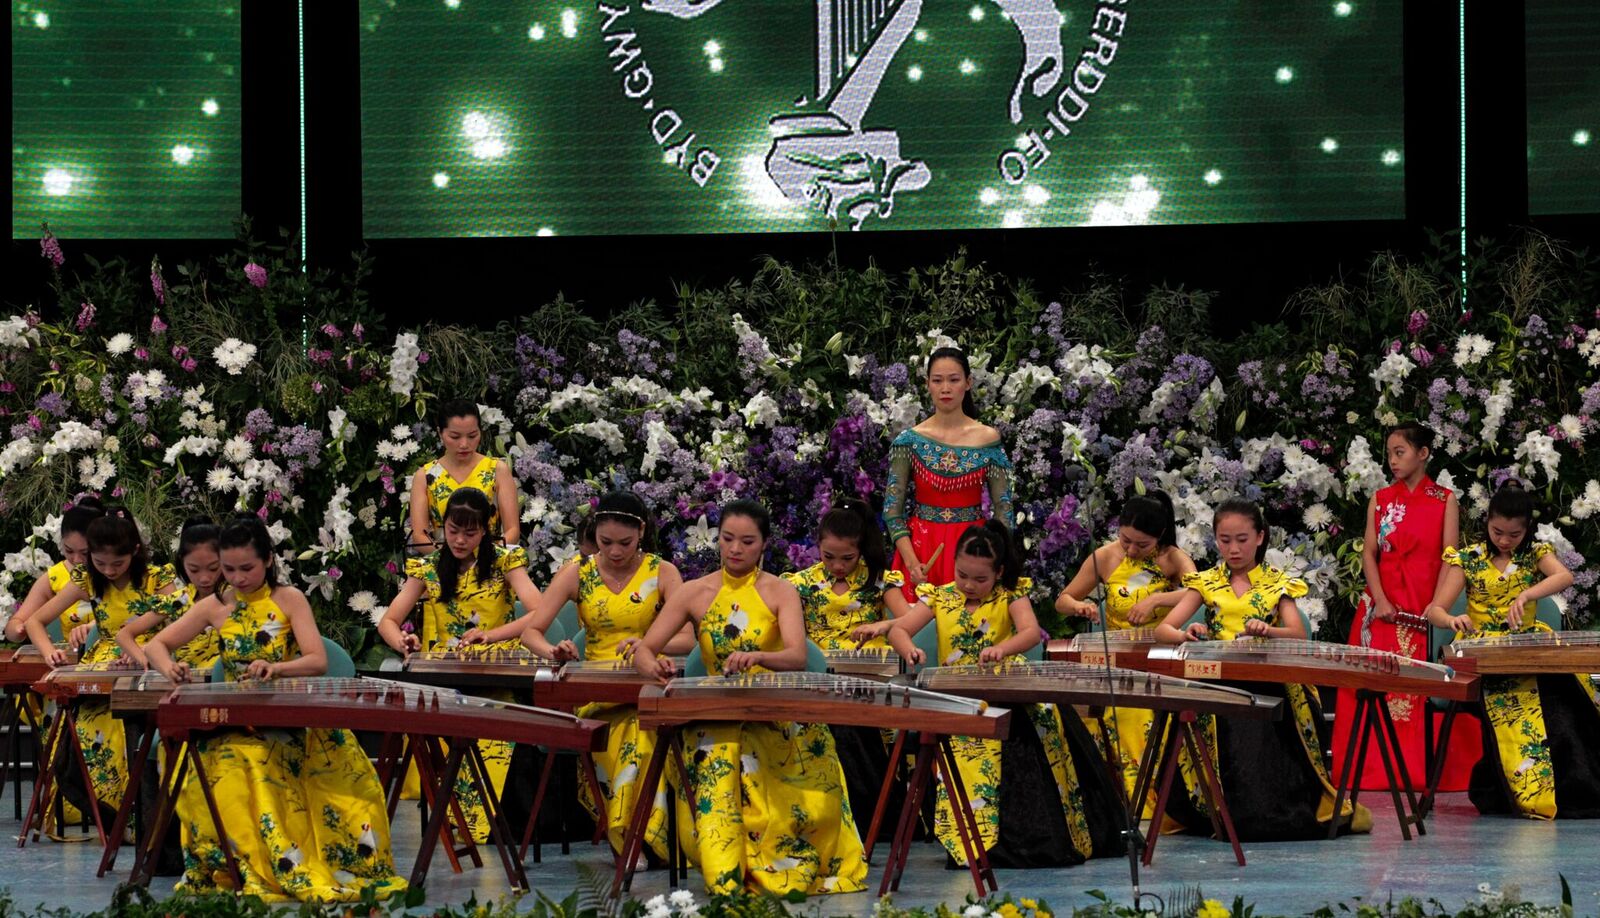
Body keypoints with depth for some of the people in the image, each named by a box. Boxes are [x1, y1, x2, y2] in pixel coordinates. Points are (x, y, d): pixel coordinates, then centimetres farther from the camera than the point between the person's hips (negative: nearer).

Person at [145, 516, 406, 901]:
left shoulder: (289, 600, 3)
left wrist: (275, 668, -28)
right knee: (233, 765, -34)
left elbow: (318, 661, -7)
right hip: (232, 723, 1)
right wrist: (169, 668, -15)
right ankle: (256, 870, -24)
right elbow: (155, 646, 10)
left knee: (335, 749, -31)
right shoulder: (214, 607, 9)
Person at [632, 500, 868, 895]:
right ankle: (725, 879, -38)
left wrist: (756, 657, -38)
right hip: (716, 714, 0)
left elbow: (797, 657, -15)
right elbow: (644, 650, 1)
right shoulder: (695, 593, 5)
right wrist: (654, 664, -25)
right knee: (719, 759, -34)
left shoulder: (780, 592, 2)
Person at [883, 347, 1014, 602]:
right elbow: (892, 509, -3)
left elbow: (1003, 509, 1)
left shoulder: (988, 439, 0)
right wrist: (912, 563, -14)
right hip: (920, 549, 0)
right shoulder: (909, 441, -1)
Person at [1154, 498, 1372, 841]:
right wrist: (1186, 634, -22)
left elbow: (1298, 634, -5)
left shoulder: (1278, 583, 12)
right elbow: (1163, 629, 2)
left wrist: (1269, 631, -28)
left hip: (1268, 682, -1)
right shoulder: (1206, 583, 14)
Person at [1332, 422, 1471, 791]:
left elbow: (1450, 557, -2)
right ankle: (1377, 771, 0)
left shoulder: (1445, 501, 5)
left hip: (1427, 610, -2)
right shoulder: (1380, 500, 12)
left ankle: (1427, 771, -1)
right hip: (1385, 606, 2)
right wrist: (1380, 601, -9)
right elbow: (1369, 553, 6)